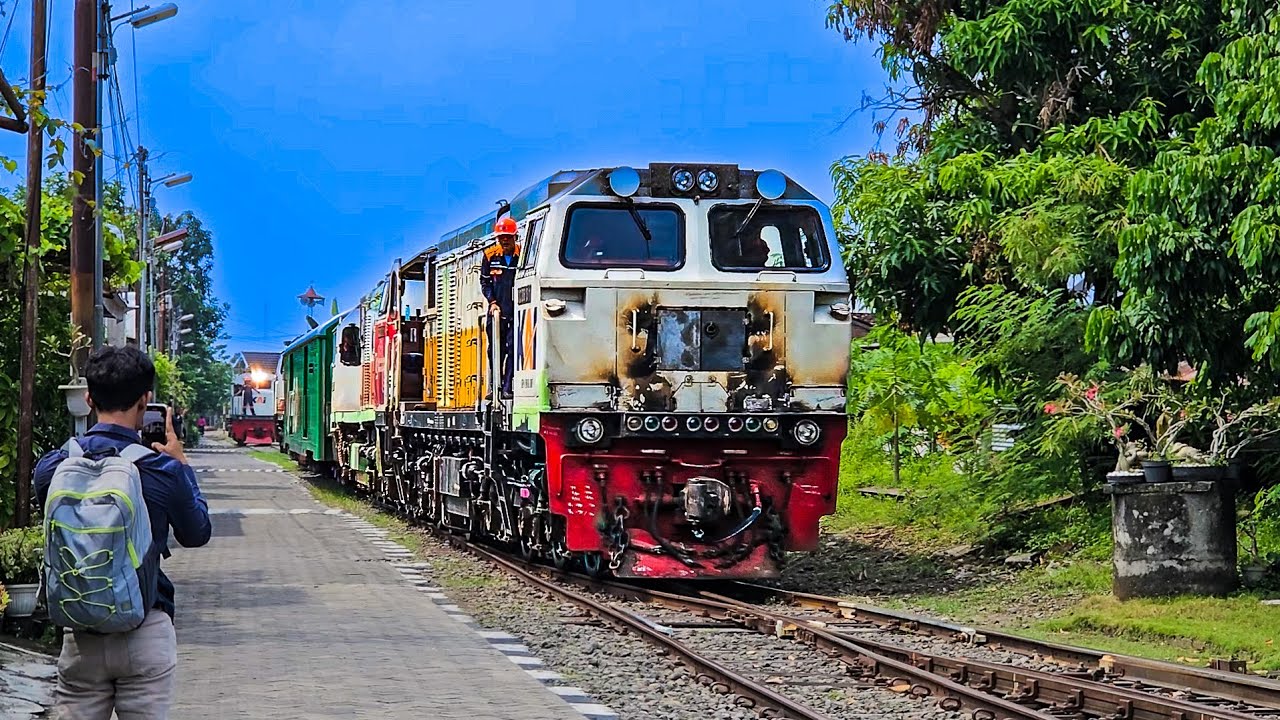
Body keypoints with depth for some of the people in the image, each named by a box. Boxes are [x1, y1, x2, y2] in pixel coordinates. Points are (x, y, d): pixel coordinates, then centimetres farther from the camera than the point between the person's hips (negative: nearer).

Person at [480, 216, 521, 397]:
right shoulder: (490, 255, 6)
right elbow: (484, 282, 10)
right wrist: (492, 302, -3)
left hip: (516, 311, -2)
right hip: (497, 310, 2)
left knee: (513, 349, -7)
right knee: (496, 350, 6)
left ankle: (508, 388, -7)